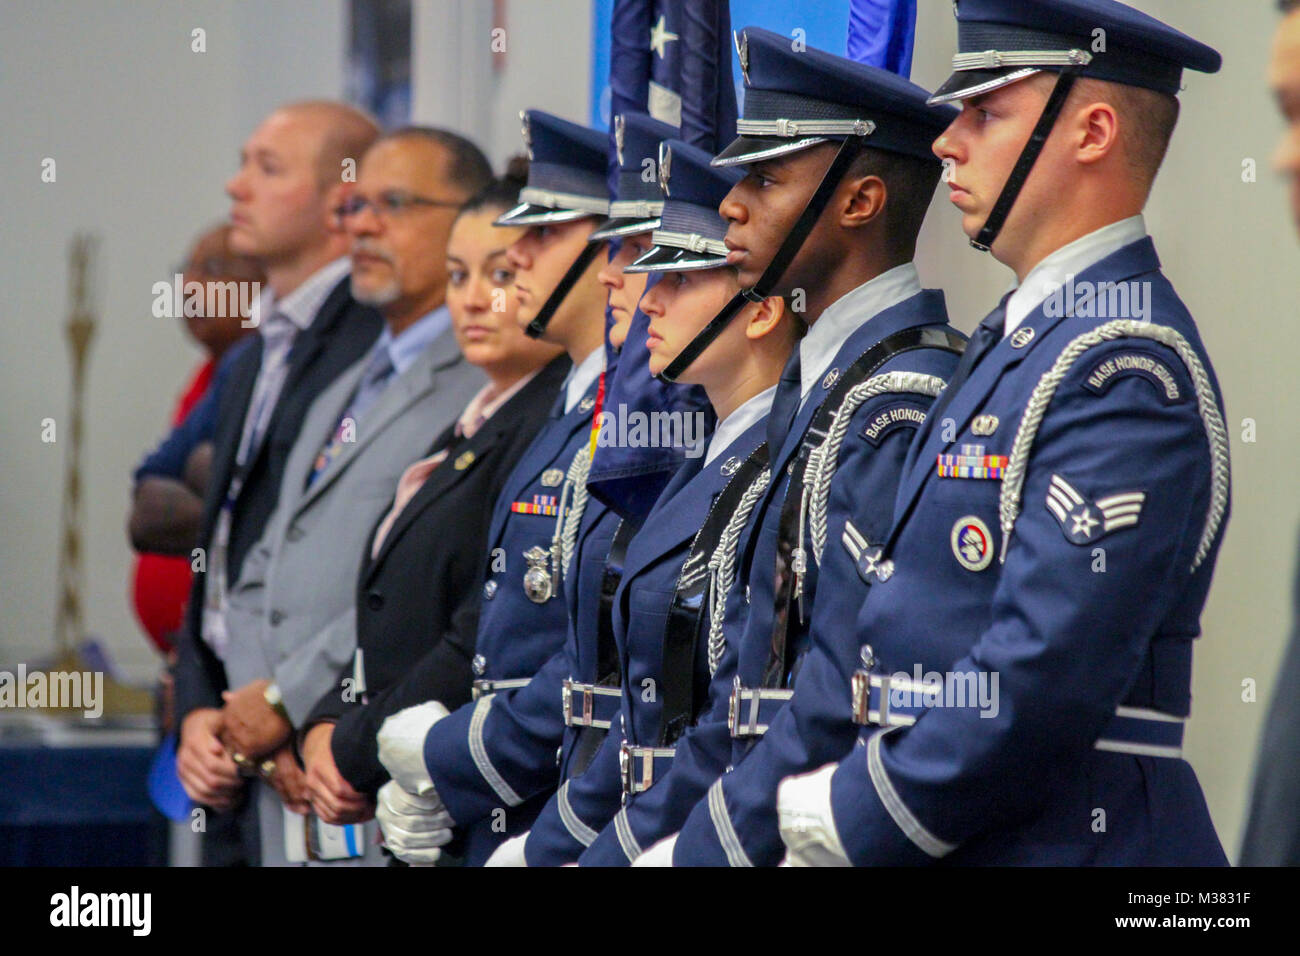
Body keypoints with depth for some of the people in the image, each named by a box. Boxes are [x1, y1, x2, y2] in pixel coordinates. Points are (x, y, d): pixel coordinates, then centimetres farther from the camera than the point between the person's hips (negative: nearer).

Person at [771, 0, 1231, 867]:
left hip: (1067, 837, -9)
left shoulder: (1125, 371, -15)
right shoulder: (1014, 341, 17)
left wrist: (843, 825, -16)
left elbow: (1043, 685, -23)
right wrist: (809, 789, 3)